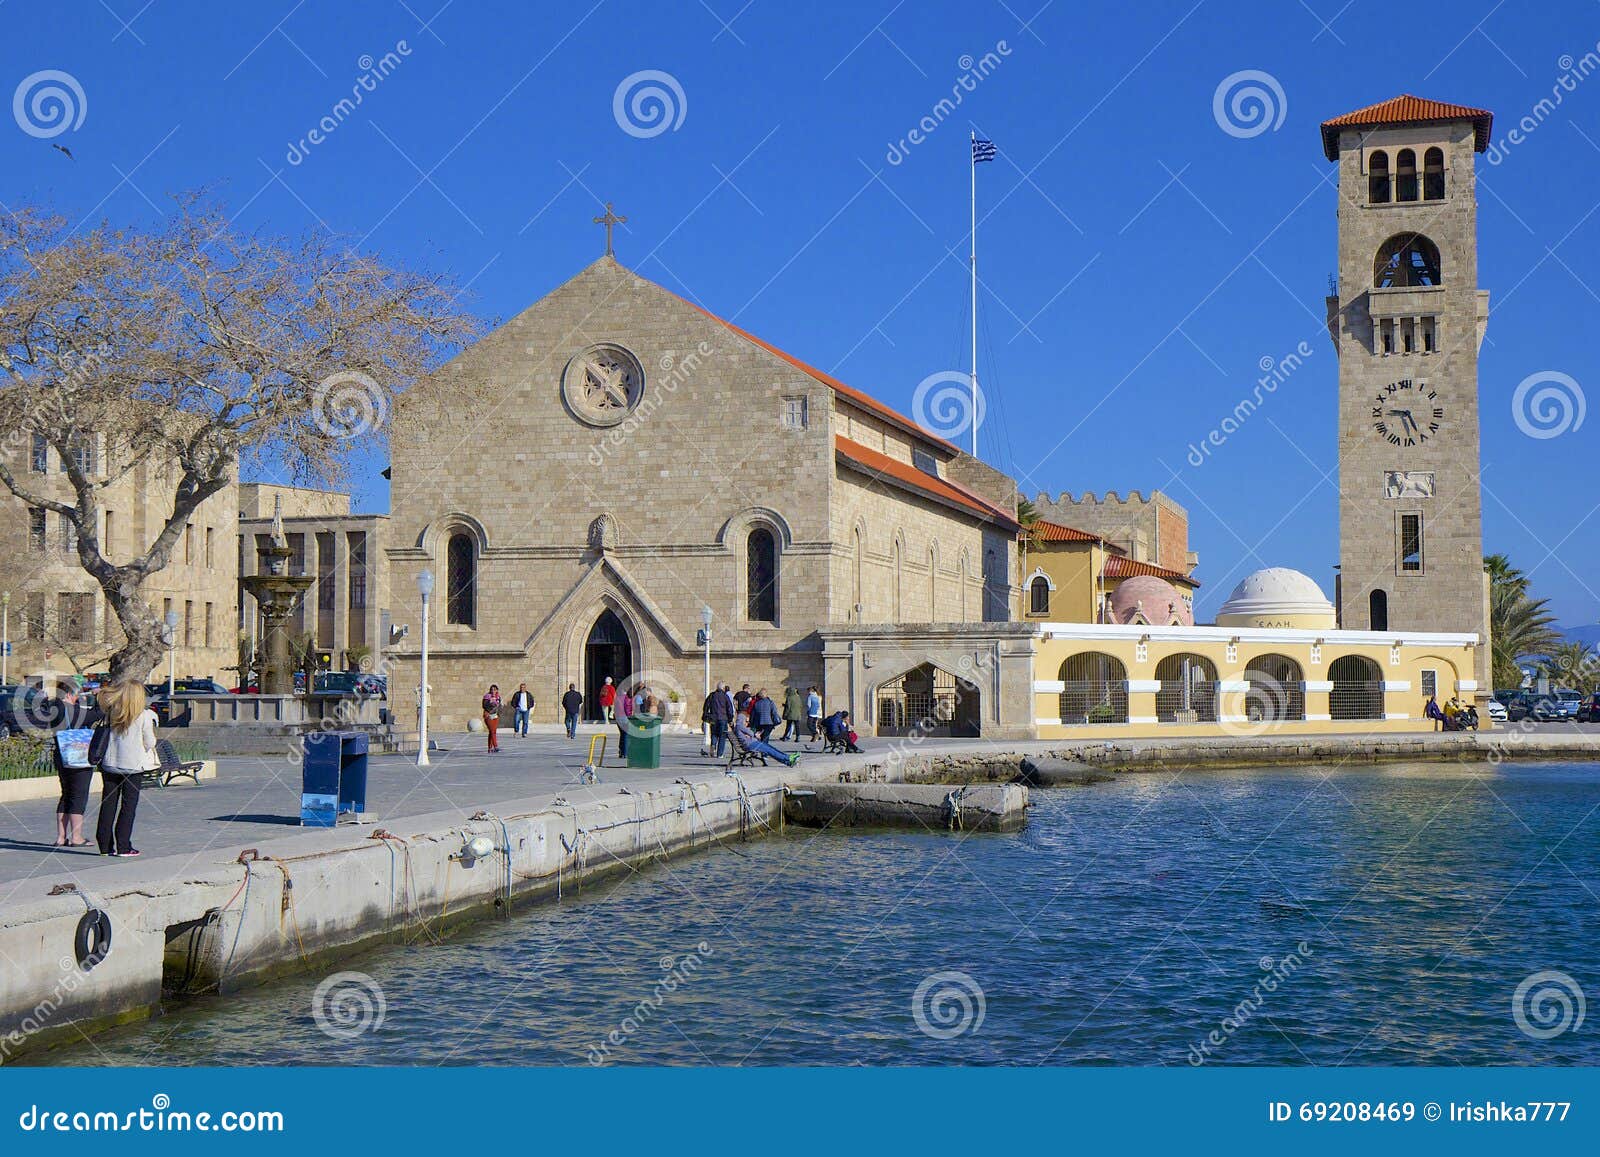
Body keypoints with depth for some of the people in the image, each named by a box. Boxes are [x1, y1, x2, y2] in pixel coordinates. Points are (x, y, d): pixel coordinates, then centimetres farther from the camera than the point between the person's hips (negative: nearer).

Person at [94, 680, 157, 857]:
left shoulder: (111, 714, 2)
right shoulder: (144, 716, -9)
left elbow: (104, 736, 8)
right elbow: (150, 743, -5)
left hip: (110, 764, 4)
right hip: (132, 766, -3)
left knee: (108, 805, 9)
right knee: (128, 806, 3)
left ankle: (105, 846, 12)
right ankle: (123, 846, 2)